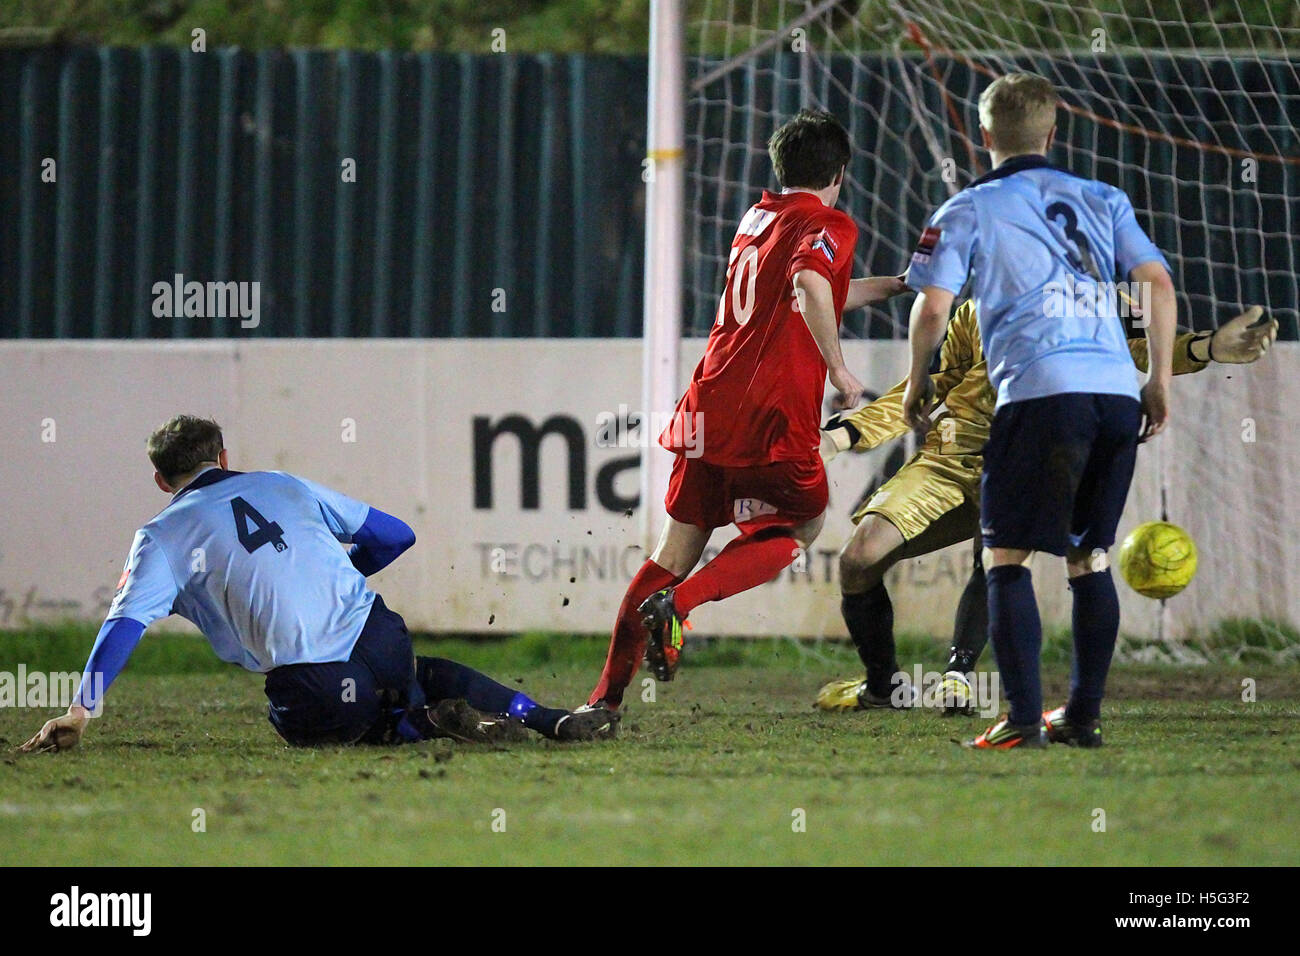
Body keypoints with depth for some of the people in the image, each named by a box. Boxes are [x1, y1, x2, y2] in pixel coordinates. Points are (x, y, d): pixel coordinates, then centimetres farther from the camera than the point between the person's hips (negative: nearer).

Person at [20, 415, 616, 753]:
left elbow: (124, 624, -8)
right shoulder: (282, 485, 17)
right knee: (423, 674, 38)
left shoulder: (163, 536, 6)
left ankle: (426, 725, 1)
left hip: (312, 686, -4)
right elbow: (395, 536, 20)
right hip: (378, 635, 4)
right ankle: (551, 720, 20)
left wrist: (79, 713, -10)